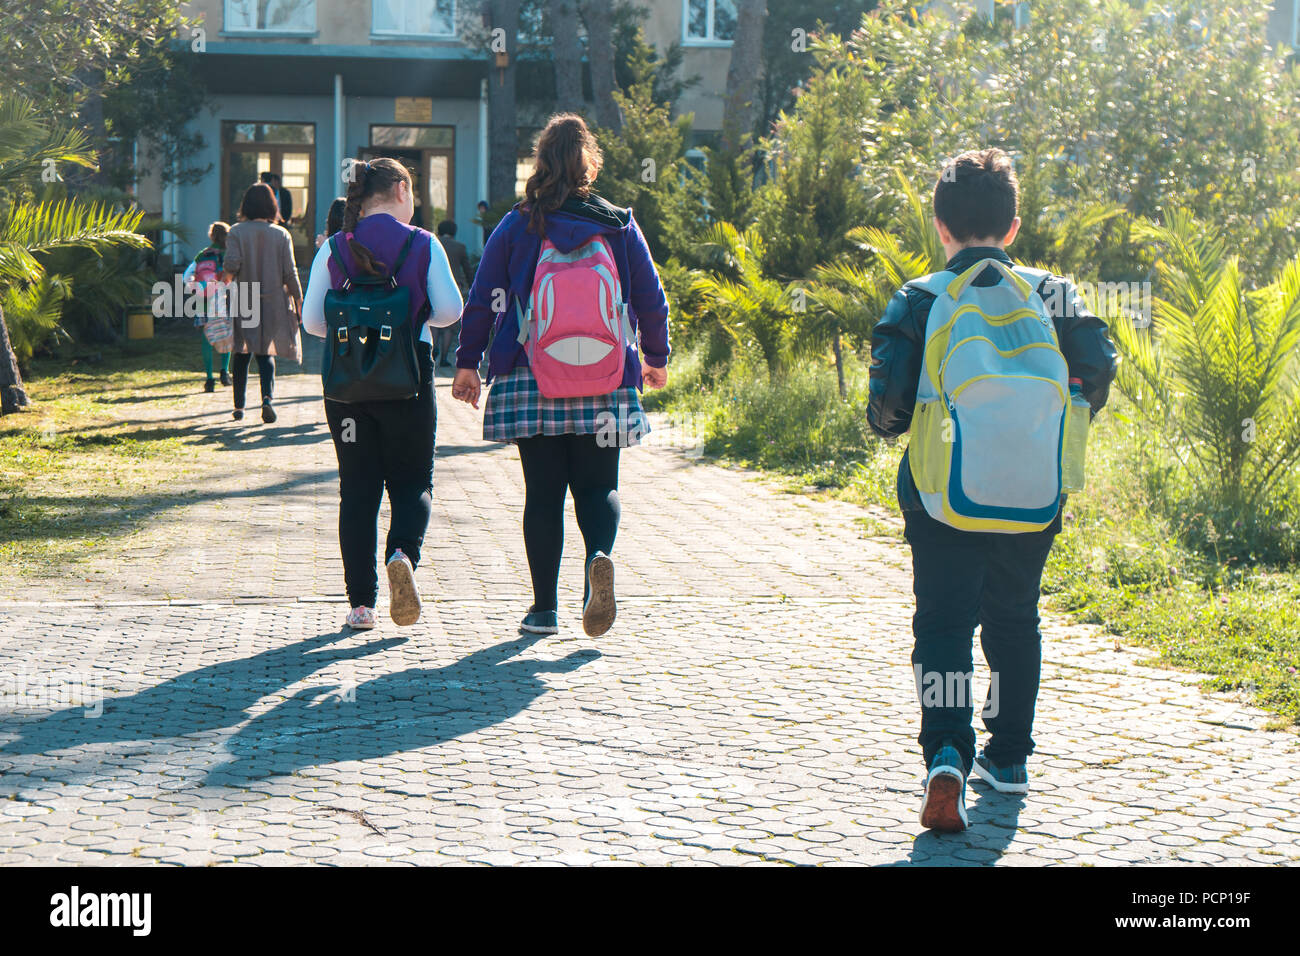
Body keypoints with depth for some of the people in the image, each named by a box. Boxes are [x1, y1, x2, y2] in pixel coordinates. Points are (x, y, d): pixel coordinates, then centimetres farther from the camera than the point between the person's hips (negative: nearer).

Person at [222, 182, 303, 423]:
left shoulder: (237, 232, -5)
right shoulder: (282, 234, -2)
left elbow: (231, 265, -15)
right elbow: (290, 272, -3)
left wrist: (225, 280, 7)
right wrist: (298, 300, 6)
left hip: (243, 302, 0)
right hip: (274, 302, 1)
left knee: (242, 354, 11)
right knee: (266, 353, 7)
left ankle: (239, 406, 15)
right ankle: (267, 396, -17)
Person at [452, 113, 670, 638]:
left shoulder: (516, 227, 2)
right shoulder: (620, 226, 3)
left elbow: (481, 298, 2)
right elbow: (651, 297, 6)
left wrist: (467, 362, 10)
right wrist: (657, 357, 21)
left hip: (530, 378, 0)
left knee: (542, 492, 7)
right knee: (596, 485, 9)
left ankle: (544, 607, 8)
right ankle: (599, 556, -23)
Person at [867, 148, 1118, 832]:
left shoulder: (918, 300, -5)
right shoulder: (1050, 293, 1)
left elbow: (889, 390, -13)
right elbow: (1098, 366, -3)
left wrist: (889, 423, 10)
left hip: (943, 495, -2)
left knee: (942, 623, 2)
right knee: (1014, 621, 19)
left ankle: (946, 753, -19)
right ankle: (1008, 756, 28)